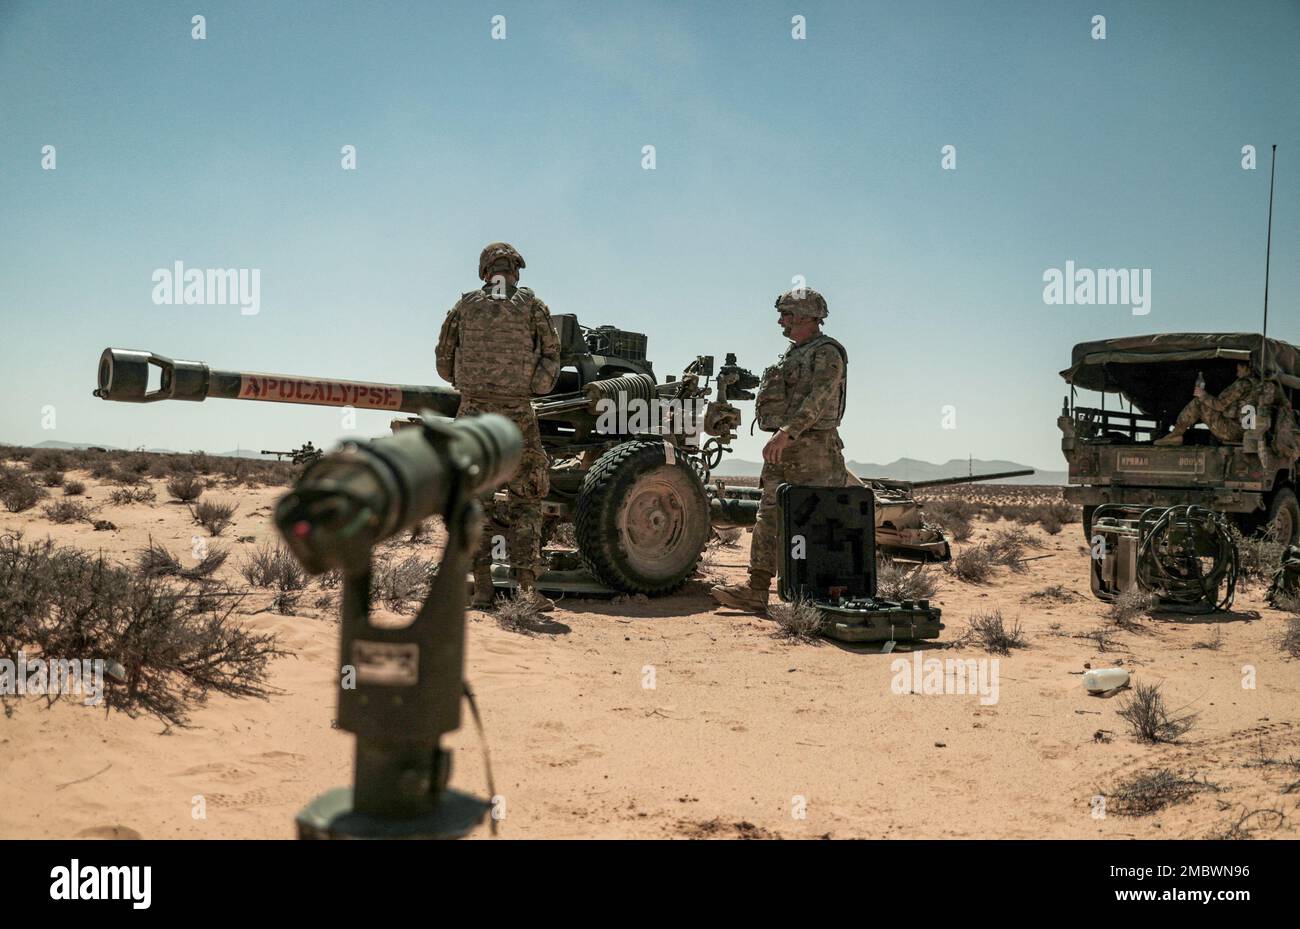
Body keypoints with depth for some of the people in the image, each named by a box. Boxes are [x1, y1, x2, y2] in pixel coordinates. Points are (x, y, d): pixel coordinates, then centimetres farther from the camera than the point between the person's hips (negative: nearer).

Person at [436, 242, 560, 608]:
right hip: (517, 415, -1)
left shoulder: (464, 306, 6)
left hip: (473, 414, 1)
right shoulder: (533, 306, 2)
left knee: (476, 502, 9)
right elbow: (551, 357, 0)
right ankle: (526, 587, 4)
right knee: (525, 503, 7)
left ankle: (482, 589, 7)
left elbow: (444, 364, 9)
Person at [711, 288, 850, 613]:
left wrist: (785, 433, -32)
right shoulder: (792, 354, 21)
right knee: (769, 516, 3)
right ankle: (757, 589, 3)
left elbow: (817, 400, -22)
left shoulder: (827, 353, -8)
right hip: (783, 449, 9)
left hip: (813, 450, -9)